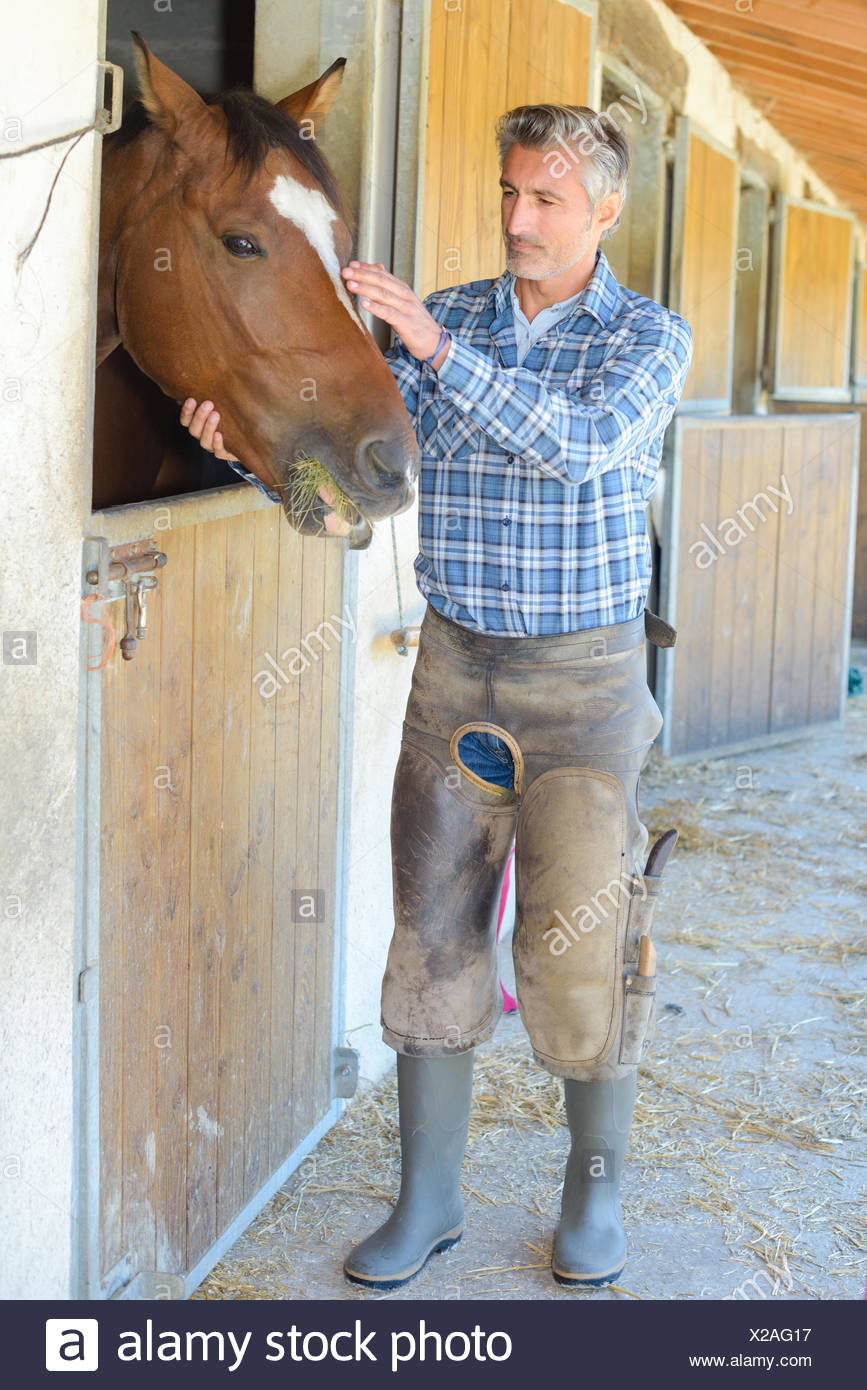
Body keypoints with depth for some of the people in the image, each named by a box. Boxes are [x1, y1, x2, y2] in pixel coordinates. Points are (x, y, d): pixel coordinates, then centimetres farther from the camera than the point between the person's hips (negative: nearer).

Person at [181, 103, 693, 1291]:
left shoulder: (650, 337, -5)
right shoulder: (446, 319, 5)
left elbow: (578, 446, -24)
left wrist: (439, 348, -32)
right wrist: (249, 430, -25)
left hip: (586, 679, -3)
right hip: (455, 667, 3)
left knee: (580, 947, -1)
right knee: (432, 933, 5)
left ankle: (597, 1189, 21)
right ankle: (428, 1197, 17)